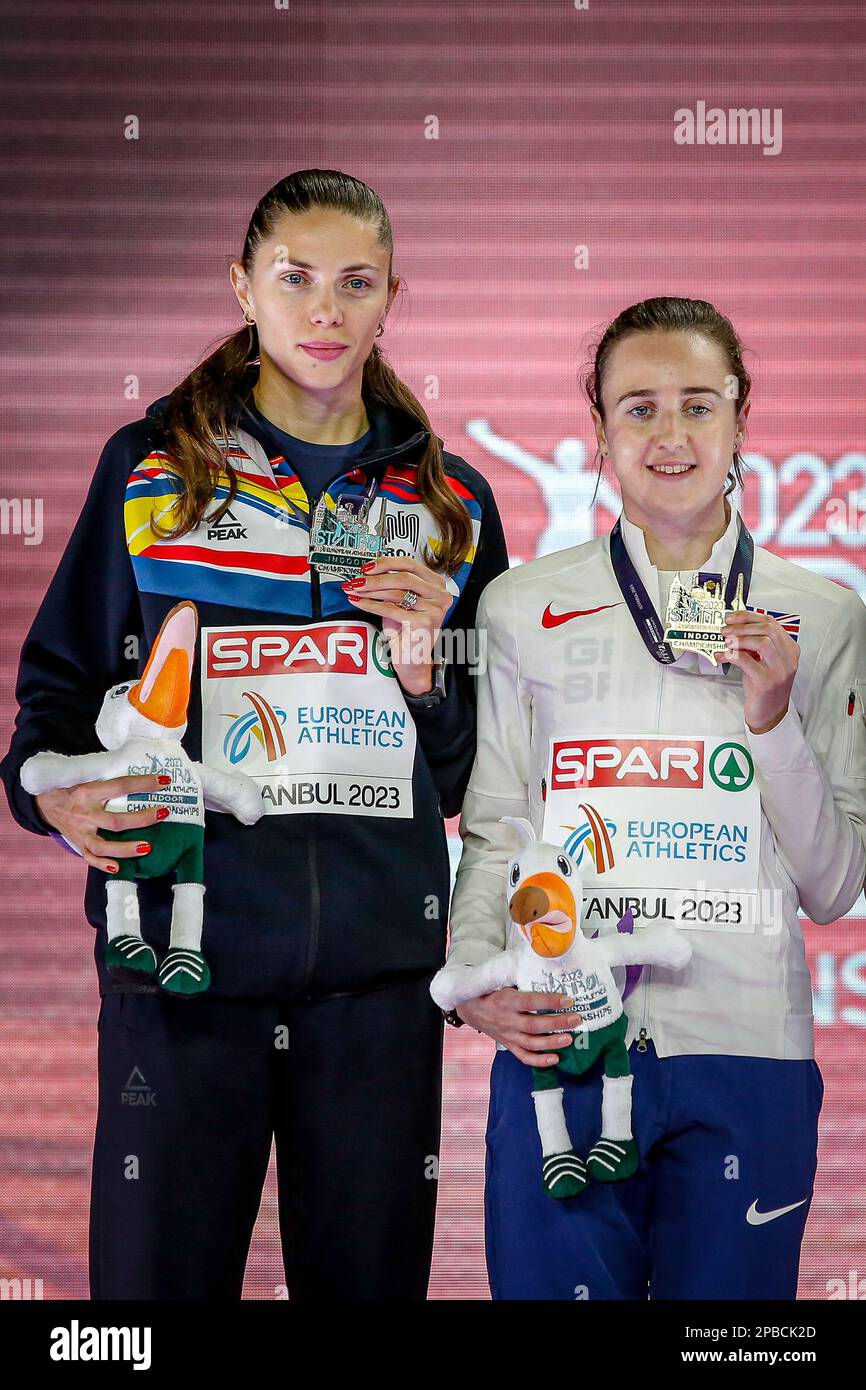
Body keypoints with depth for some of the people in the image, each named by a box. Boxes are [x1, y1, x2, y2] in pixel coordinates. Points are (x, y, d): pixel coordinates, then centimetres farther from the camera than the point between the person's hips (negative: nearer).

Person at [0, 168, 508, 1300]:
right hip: (183, 950, -2)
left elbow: (467, 773, 14)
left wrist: (422, 664, -5)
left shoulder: (450, 503, 12)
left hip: (379, 963, 2)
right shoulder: (151, 469, 7)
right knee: (159, 1272, 2)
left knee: (368, 1276, 8)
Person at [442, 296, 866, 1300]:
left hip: (748, 1061, 1)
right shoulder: (525, 606, 5)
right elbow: (492, 833, 9)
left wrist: (773, 720, -7)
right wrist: (473, 977, -9)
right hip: (559, 1042, -1)